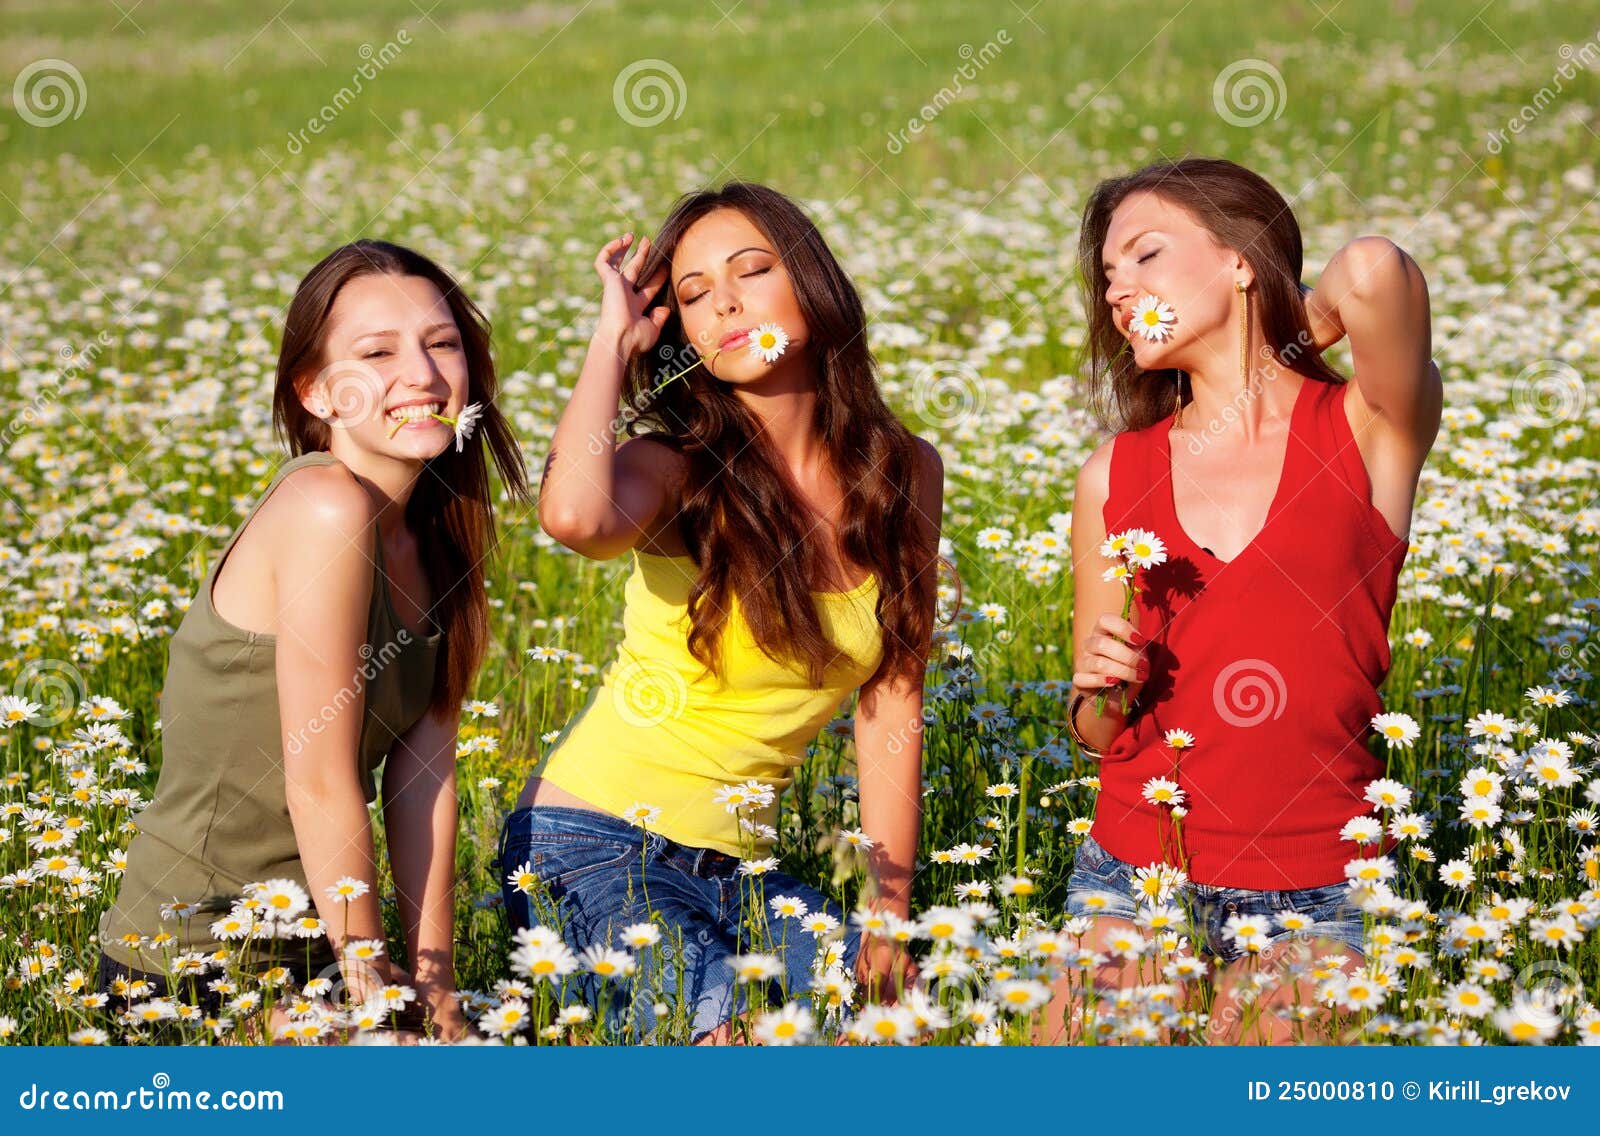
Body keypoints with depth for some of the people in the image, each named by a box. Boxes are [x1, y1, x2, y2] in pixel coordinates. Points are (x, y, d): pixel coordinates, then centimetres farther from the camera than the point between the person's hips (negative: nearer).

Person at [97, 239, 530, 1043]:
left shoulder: (436, 529, 4)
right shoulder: (327, 509, -22)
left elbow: (425, 770, 0)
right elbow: (319, 786, -20)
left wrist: (433, 982, -4)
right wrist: (371, 978, -12)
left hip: (302, 944, 8)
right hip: (200, 973, -8)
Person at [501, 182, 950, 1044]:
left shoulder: (905, 473, 1)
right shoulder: (679, 469, -13)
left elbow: (890, 700, 3)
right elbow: (574, 517, -38)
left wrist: (889, 916, -2)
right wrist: (613, 340, -21)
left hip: (741, 867, 5)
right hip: (595, 847, -5)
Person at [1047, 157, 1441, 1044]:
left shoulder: (1368, 433, -4)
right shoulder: (1113, 476, 6)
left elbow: (1373, 271, -26)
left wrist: (1300, 328, -4)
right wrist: (1096, 690, -8)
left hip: (1315, 900, -3)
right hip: (1132, 873, 3)